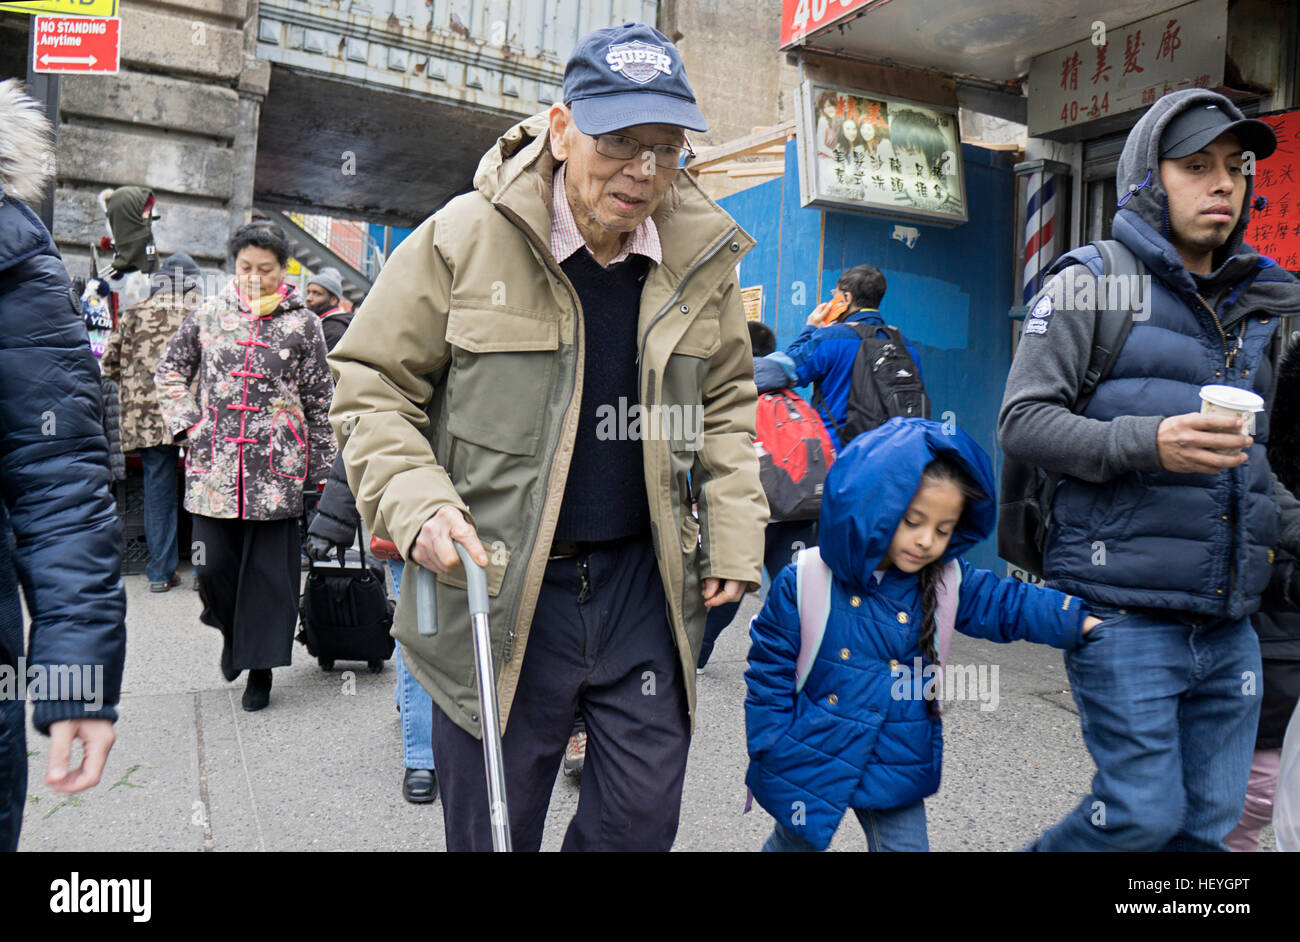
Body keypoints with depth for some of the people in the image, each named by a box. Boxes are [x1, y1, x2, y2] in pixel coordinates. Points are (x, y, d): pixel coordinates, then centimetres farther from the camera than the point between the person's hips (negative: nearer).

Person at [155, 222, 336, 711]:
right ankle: (234, 633, 32)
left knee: (270, 569, 1)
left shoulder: (302, 323, 3)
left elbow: (319, 400, 7)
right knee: (213, 564, 2)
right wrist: (188, 425, 4)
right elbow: (170, 371, 18)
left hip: (276, 466, -2)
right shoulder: (208, 313, 7)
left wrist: (320, 465, 7)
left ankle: (260, 665, 15)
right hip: (214, 464, 2)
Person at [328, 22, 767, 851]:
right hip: (495, 587, -2)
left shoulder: (702, 256, 2)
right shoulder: (463, 238, -10)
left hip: (644, 579, 3)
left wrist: (735, 533, 7)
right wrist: (416, 503, -17)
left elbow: (724, 402, 14)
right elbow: (372, 386, -2)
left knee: (644, 817, 13)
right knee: (493, 828, 13)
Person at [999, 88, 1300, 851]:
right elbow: (1022, 422, -11)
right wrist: (1149, 443, -23)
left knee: (1211, 819, 11)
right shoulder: (1091, 284, -2)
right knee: (1145, 814, -7)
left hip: (1228, 626, 7)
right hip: (1125, 610, -6)